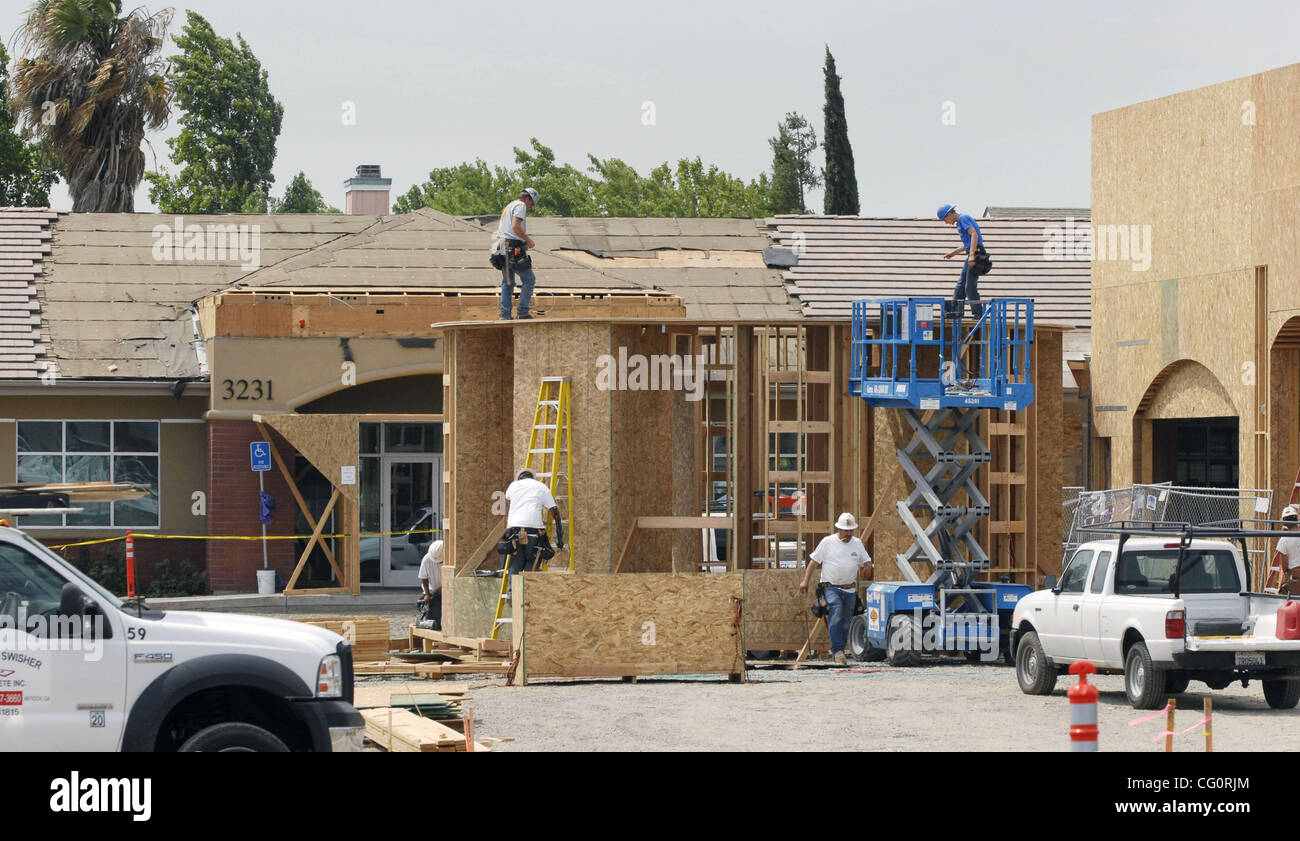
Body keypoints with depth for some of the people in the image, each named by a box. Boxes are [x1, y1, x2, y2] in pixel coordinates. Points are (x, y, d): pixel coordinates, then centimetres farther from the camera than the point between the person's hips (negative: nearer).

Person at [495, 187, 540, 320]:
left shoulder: (508, 207, 25)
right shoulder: (520, 205, -4)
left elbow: (500, 228, 25)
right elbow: (515, 226, -18)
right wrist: (528, 240, -9)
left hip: (502, 249, 9)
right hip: (514, 248, -9)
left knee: (507, 282, 12)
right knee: (529, 280, -1)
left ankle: (504, 315, 7)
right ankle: (522, 312, -7)